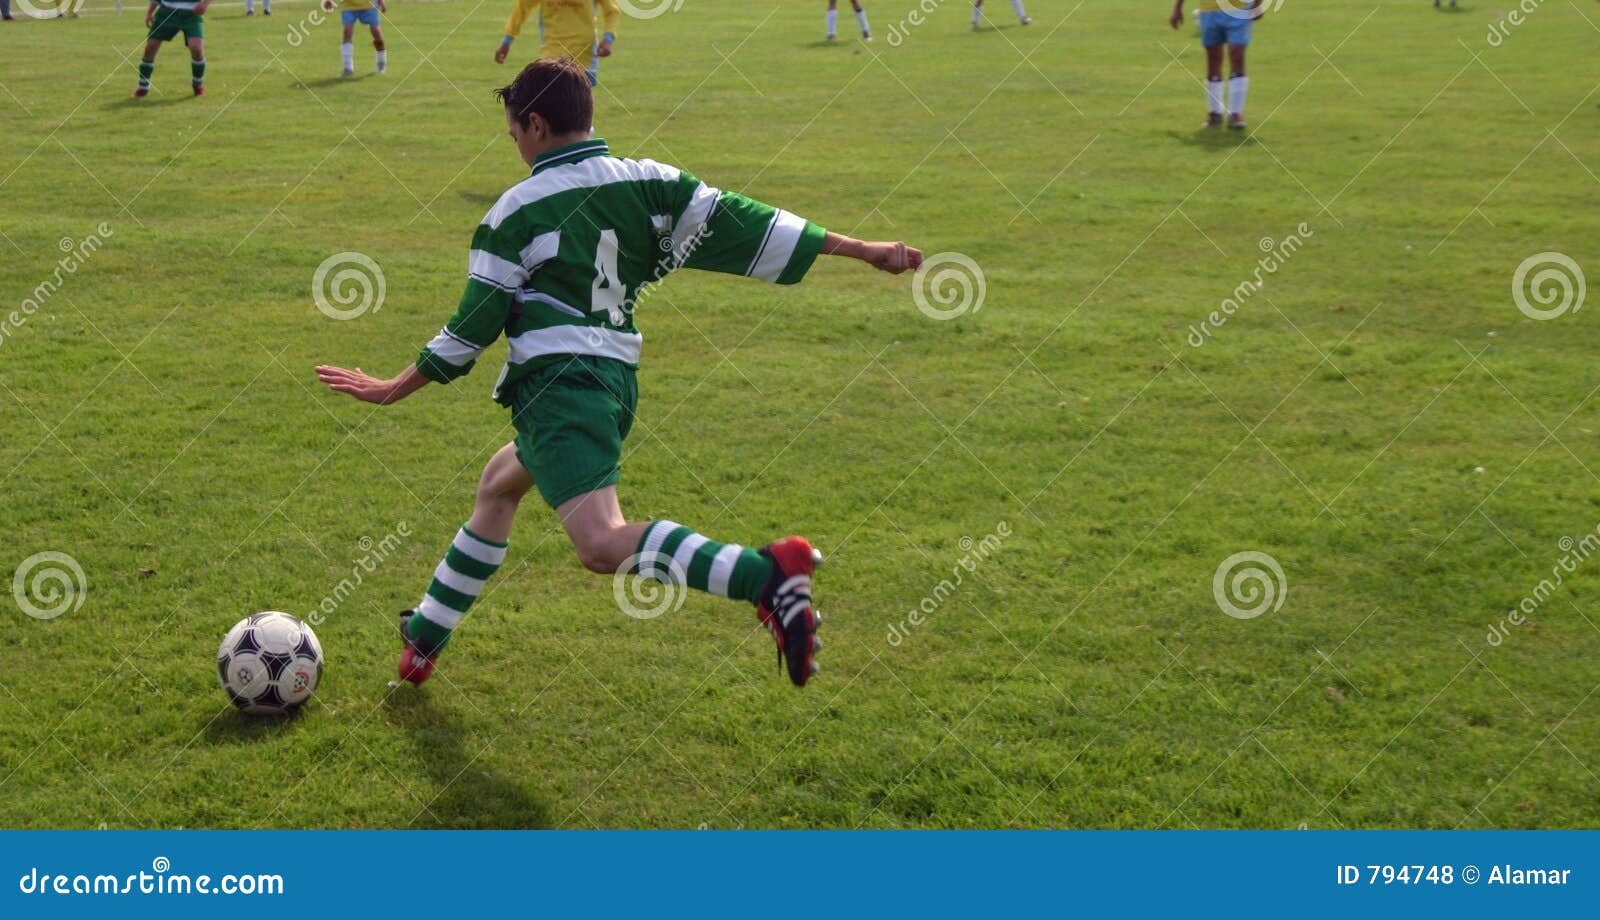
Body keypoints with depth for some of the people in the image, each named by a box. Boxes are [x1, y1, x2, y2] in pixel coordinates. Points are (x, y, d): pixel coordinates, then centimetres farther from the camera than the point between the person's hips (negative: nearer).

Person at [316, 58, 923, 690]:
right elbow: (738, 224, 2)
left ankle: (765, 573, -43)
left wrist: (396, 389, 10)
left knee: (602, 544, -23)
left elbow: (473, 326, -2)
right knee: (497, 485, 28)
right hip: (619, 382, 9)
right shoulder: (648, 182, 7)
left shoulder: (517, 211, -4)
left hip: (557, 383, -9)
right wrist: (862, 250, 3)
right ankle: (423, 638, 37)